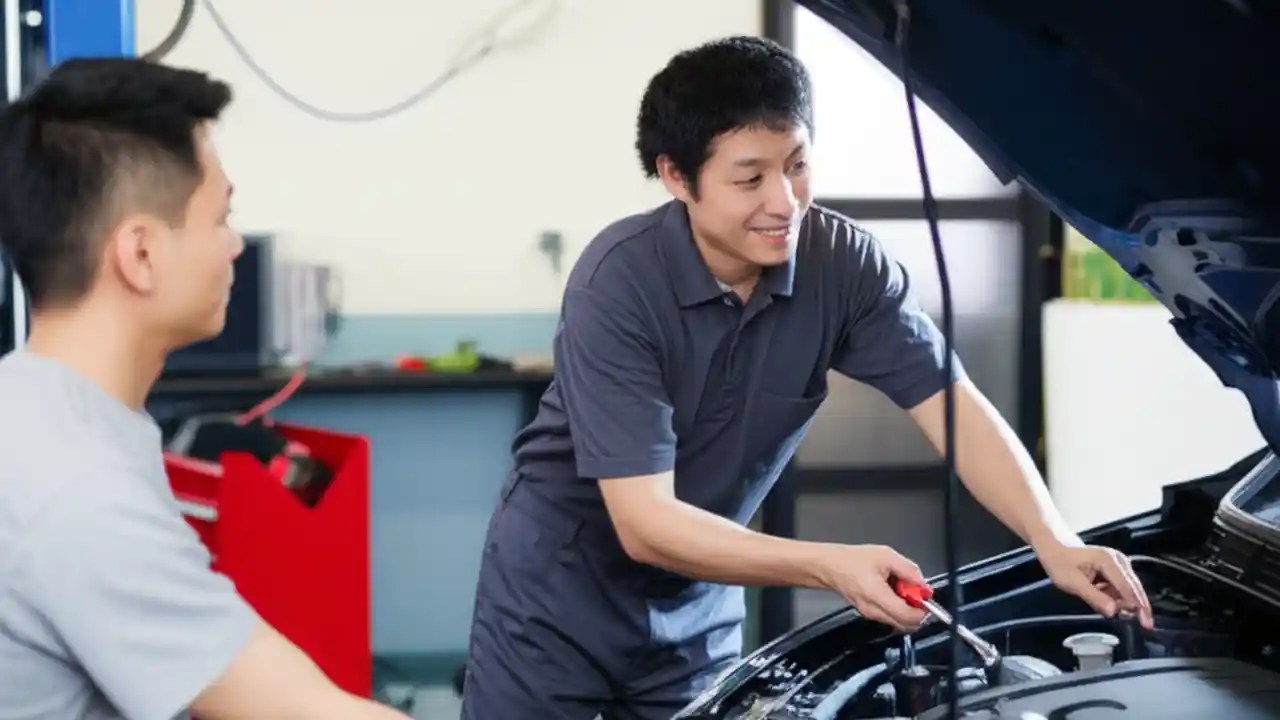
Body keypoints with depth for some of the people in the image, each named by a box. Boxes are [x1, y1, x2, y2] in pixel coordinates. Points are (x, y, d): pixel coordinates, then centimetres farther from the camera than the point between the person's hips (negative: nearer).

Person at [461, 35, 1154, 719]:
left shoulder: (844, 264, -15)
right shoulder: (618, 283, -27)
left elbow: (955, 407, -14)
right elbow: (645, 523, -29)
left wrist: (1055, 544, -31)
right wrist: (832, 567, -40)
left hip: (695, 612, 4)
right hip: (557, 595, -4)